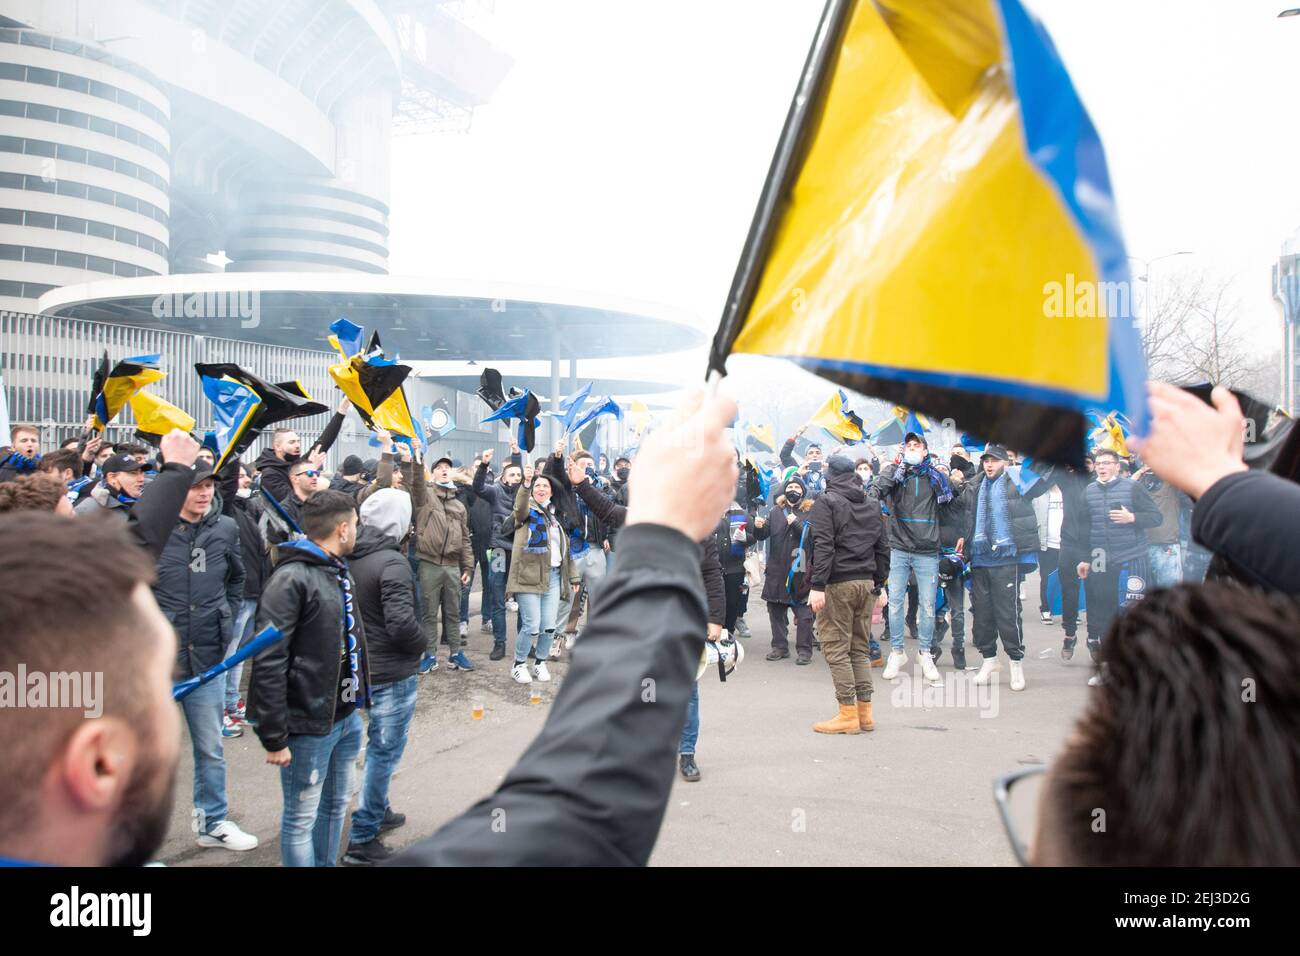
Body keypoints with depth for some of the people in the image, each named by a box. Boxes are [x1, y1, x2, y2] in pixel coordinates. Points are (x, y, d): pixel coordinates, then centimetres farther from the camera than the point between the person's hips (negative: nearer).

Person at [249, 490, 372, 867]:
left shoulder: (340, 571, 11)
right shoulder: (291, 579, -18)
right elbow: (268, 663, -21)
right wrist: (274, 736, -20)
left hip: (347, 716, 8)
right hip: (309, 723, -8)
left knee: (335, 805, 19)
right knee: (301, 818, 6)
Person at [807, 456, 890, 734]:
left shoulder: (826, 502, -7)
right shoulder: (873, 505, 14)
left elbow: (823, 546, -16)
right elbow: (883, 548, 14)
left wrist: (818, 585, -18)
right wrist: (879, 585, 18)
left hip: (838, 584, -7)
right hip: (866, 583, 7)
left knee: (836, 648, -2)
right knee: (860, 647, 13)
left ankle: (848, 714, -2)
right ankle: (865, 712, 15)